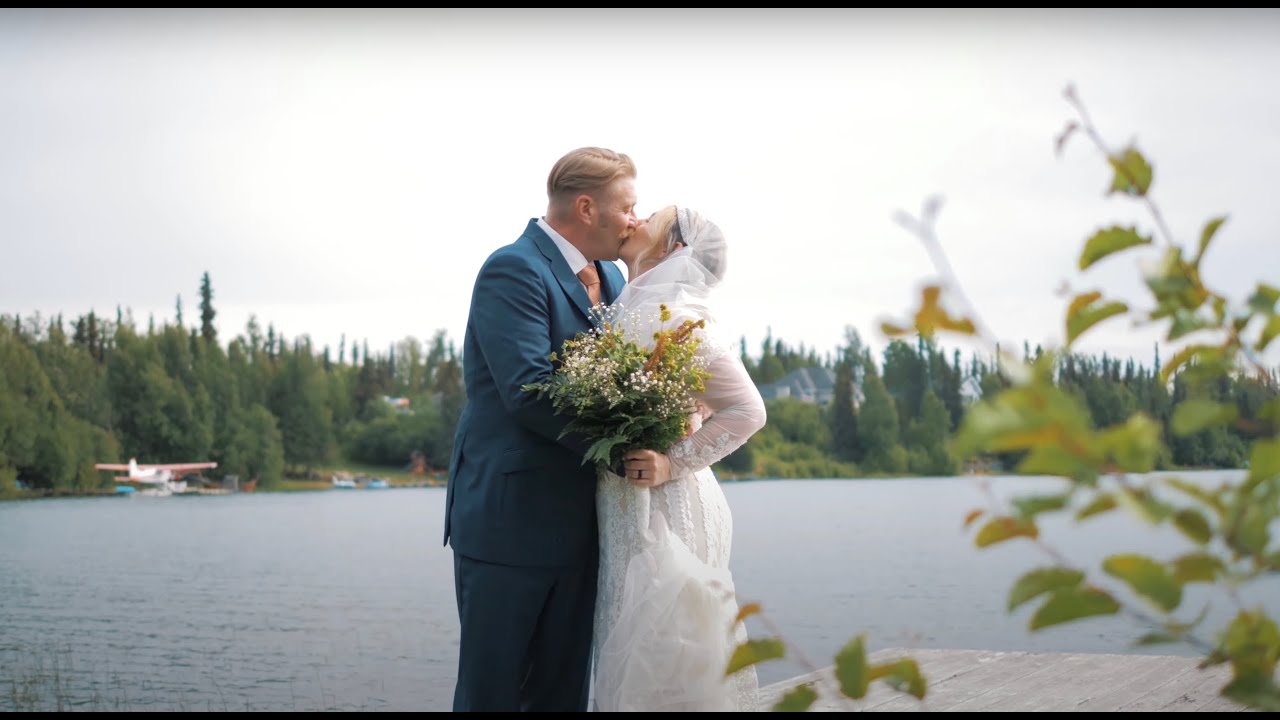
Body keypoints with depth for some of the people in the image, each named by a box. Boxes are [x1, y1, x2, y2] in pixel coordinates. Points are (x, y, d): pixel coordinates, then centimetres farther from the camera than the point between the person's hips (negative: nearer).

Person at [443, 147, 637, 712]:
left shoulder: (611, 278, 13)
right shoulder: (513, 270, -13)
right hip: (509, 517, -8)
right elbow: (529, 391, -23)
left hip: (577, 524, 8)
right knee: (491, 690, 1)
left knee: (564, 690, 12)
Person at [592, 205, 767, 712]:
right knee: (632, 660, 14)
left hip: (663, 512, -9)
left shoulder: (672, 315, -15)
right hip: (629, 513, 9)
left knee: (656, 669, -3)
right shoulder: (630, 309, 10)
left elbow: (747, 410, -16)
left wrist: (673, 463, -17)